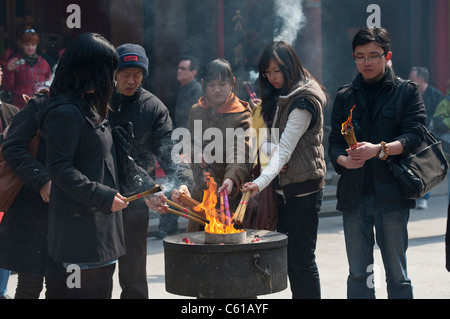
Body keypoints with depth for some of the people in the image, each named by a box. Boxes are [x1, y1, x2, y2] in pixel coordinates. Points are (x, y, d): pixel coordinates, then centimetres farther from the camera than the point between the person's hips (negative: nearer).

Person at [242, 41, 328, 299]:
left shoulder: (304, 101, -14)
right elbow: (266, 140, 13)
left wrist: (262, 181, -33)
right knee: (289, 258, 11)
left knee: (302, 259, -6)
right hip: (283, 186, 8)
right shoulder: (275, 99, 13)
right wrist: (268, 150, -11)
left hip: (304, 188, -8)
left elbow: (286, 147, -23)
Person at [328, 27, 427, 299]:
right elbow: (335, 143, 9)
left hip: (392, 194, -3)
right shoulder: (345, 97, 14)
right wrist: (344, 160, -15)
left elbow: (416, 135, -7)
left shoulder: (407, 92, 5)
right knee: (358, 275, 6)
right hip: (354, 194, 3)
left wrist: (379, 149, -23)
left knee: (397, 275, 2)